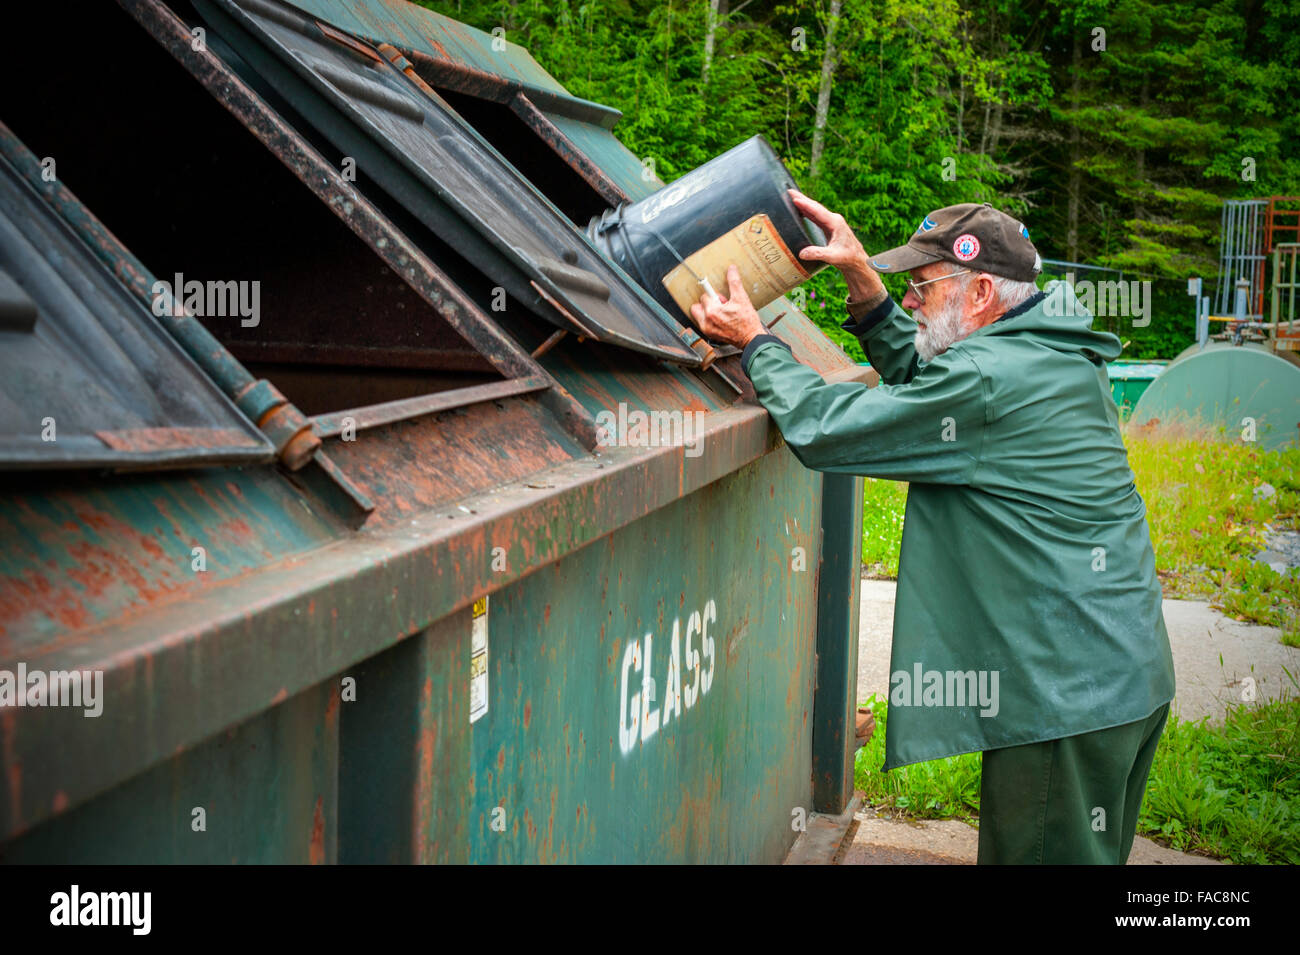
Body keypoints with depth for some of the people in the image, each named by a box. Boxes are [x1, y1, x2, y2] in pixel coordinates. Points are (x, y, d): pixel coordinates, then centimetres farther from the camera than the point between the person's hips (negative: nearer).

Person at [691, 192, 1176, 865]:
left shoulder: (986, 380, -21)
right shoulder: (1054, 355, 10)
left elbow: (822, 428, -18)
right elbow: (922, 385, 21)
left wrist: (755, 341, -2)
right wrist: (863, 280, 11)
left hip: (1066, 695, -10)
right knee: (1090, 853, 21)